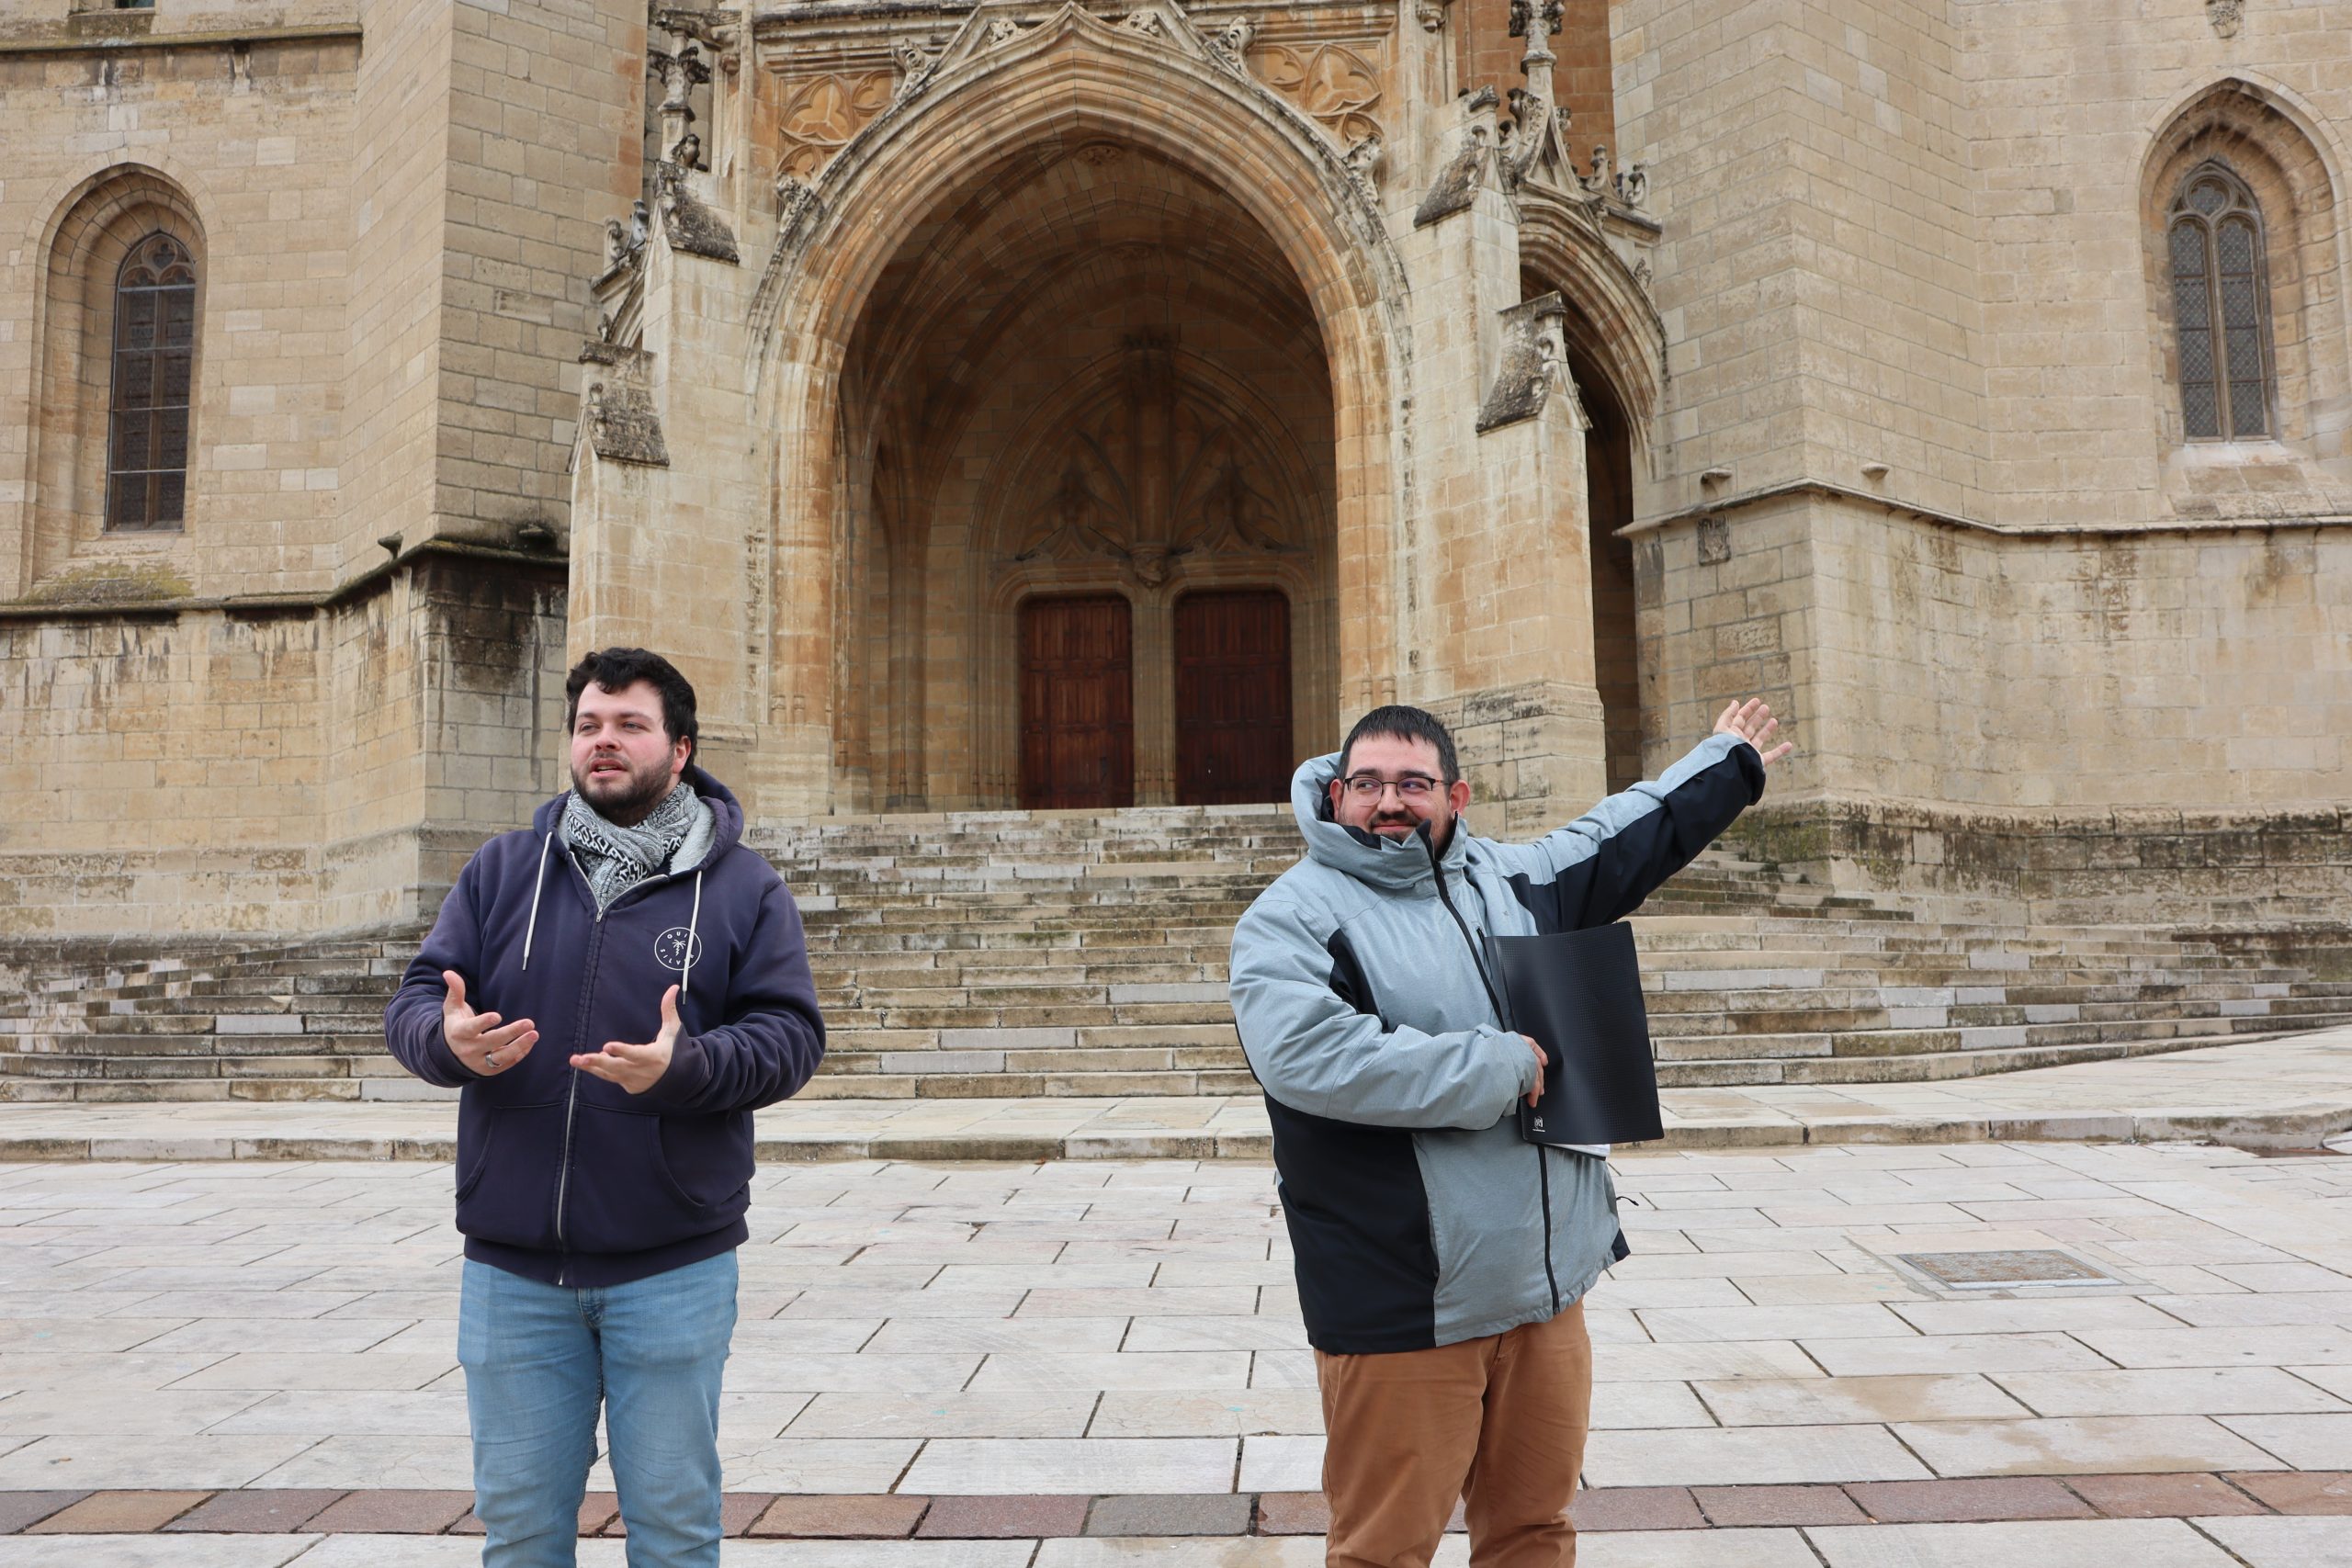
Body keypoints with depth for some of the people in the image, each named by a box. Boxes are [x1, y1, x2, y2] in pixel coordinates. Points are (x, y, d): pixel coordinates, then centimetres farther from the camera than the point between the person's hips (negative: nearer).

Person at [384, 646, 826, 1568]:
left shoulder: (742, 887, 0)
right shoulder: (502, 870, 7)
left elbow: (789, 1034, -7)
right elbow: (413, 1000, 4)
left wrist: (682, 1067, -26)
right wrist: (448, 1037, -20)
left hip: (672, 1267, -2)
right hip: (513, 1269, 3)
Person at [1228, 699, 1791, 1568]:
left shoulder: (1513, 877, 12)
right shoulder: (1293, 914, -9)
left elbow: (1629, 837, 30)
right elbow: (1309, 1055, -26)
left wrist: (1726, 761, 42)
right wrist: (1497, 1068, -18)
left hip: (1547, 1286, 6)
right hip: (1404, 1312, -6)